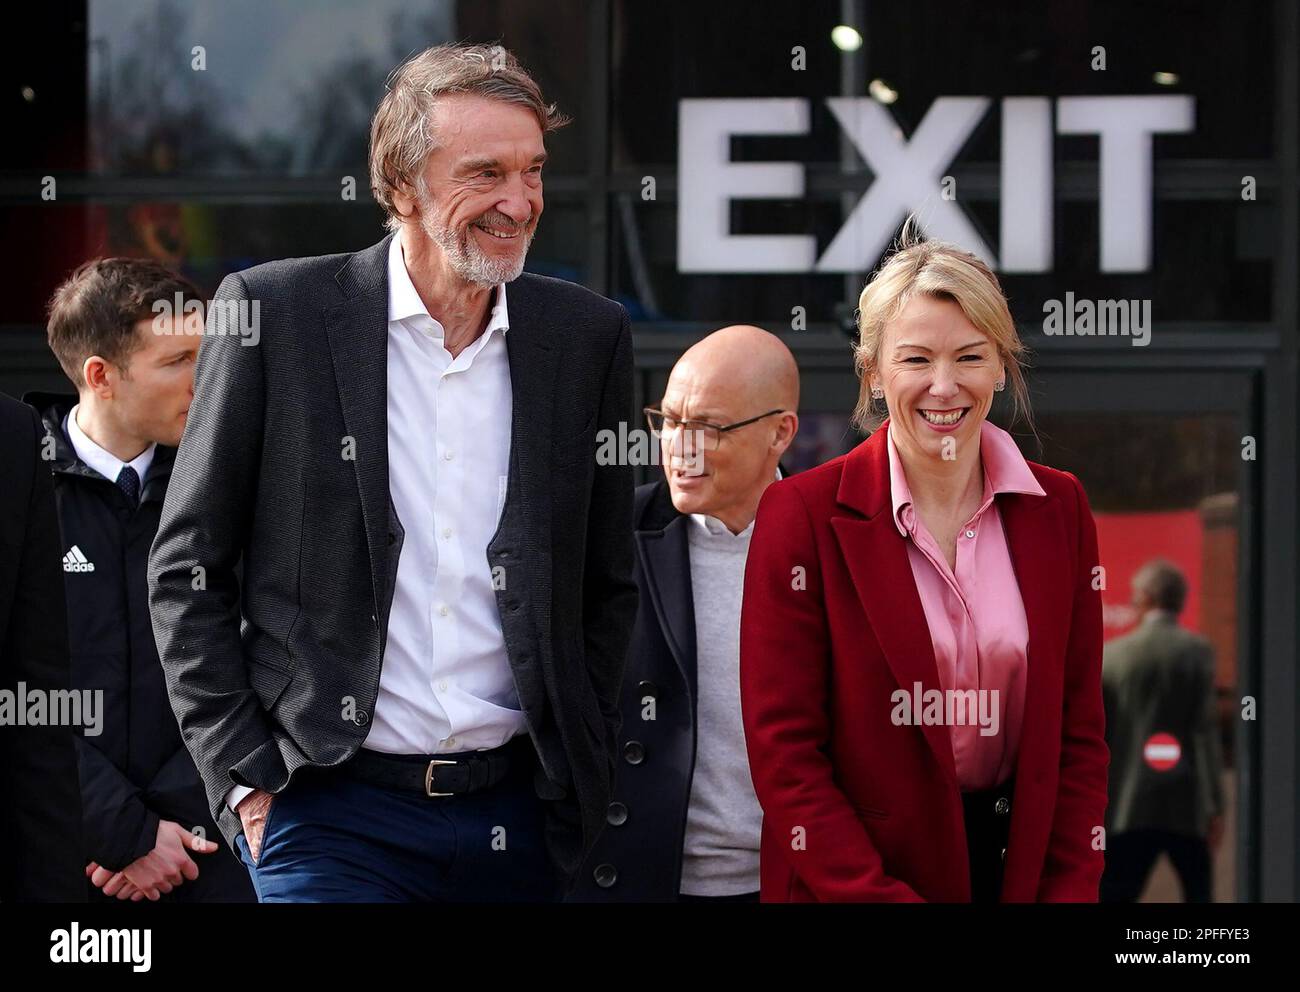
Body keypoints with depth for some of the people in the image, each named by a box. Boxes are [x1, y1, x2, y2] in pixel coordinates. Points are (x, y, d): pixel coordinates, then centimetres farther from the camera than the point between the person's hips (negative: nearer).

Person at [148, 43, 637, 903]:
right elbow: (187, 567, 1)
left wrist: (581, 783, 8)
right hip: (333, 812, -3)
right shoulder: (277, 312, -2)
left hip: (522, 820, 3)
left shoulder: (589, 336, 6)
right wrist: (244, 781, -4)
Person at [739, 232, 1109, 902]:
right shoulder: (803, 515, -10)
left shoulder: (1058, 509, 2)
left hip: (1023, 863, 3)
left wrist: (1069, 891, -9)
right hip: (848, 878, -3)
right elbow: (783, 753, -12)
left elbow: (1079, 733, 4)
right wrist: (886, 899, -20)